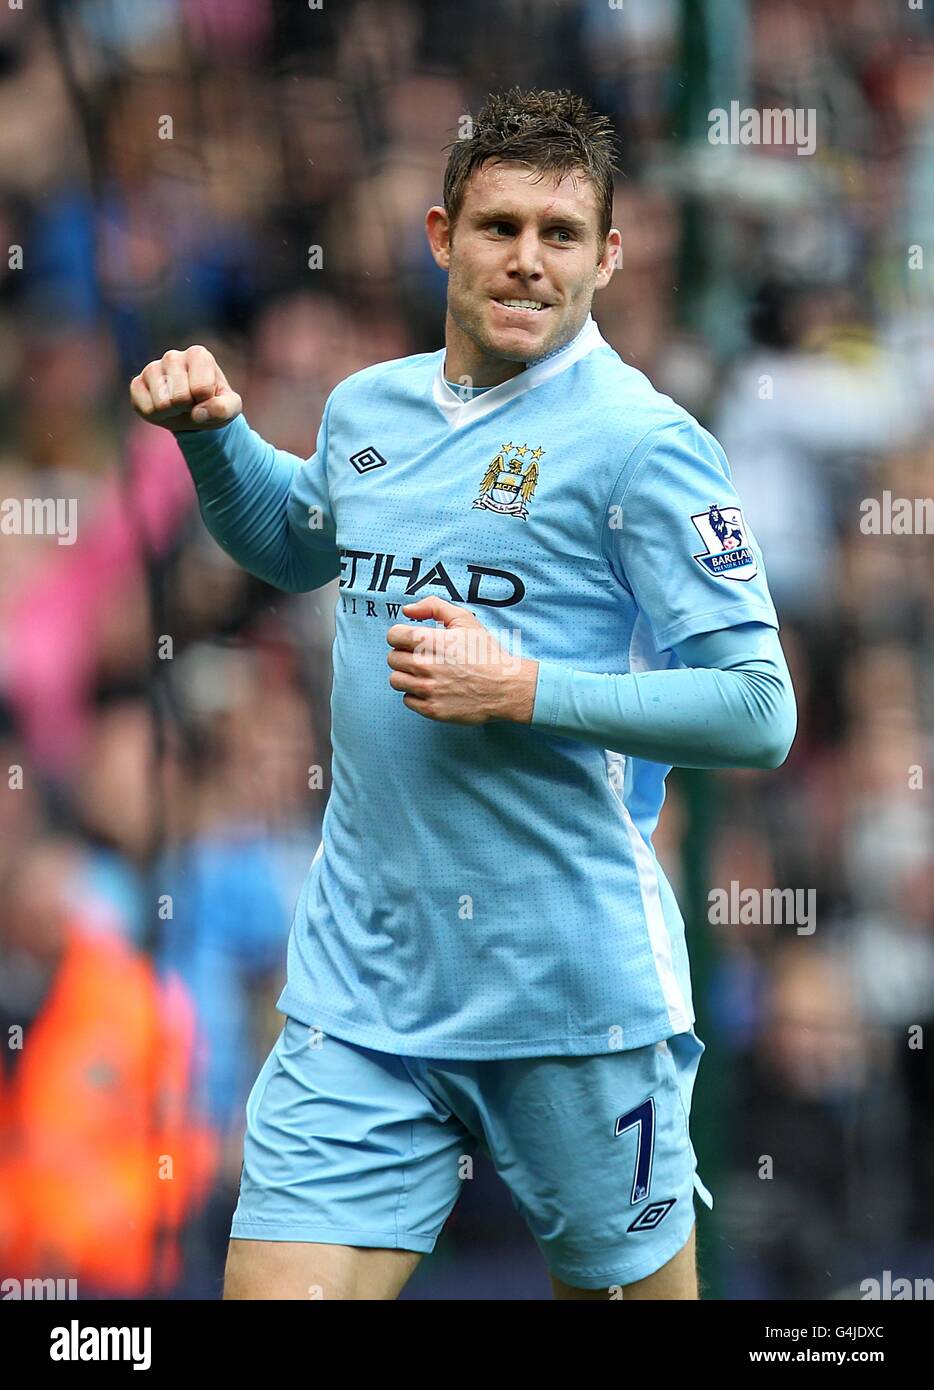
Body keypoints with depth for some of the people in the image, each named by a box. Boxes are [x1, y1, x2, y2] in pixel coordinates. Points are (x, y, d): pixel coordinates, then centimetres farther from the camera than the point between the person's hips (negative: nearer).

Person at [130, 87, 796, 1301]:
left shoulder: (640, 445, -10)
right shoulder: (365, 410, 9)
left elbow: (759, 712, -14)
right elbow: (294, 549, 33)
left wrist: (522, 690, -19)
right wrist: (210, 432, 15)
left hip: (574, 994, -5)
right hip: (360, 982, 5)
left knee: (623, 1286, 10)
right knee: (278, 1281, -5)